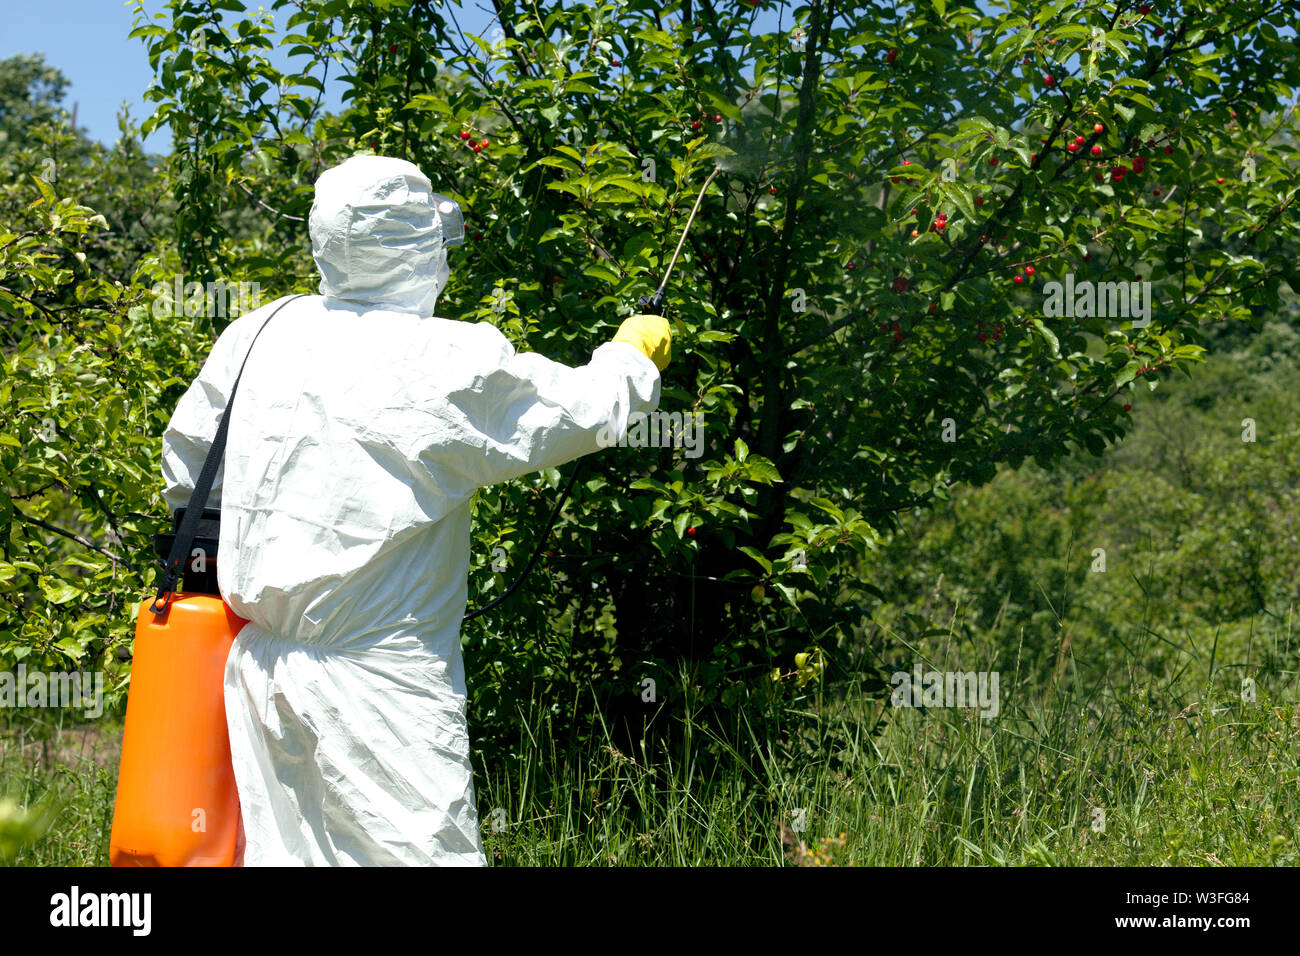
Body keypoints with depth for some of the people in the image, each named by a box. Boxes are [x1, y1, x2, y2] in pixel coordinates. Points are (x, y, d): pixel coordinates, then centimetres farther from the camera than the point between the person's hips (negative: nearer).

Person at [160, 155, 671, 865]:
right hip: (380, 685, -6)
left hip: (263, 665, 7)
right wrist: (634, 355, 20)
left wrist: (210, 550, 32)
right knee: (426, 851, 0)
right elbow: (583, 410, 0)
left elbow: (188, 452, 16)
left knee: (280, 850, 14)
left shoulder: (258, 334, 3)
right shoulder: (453, 364, -14)